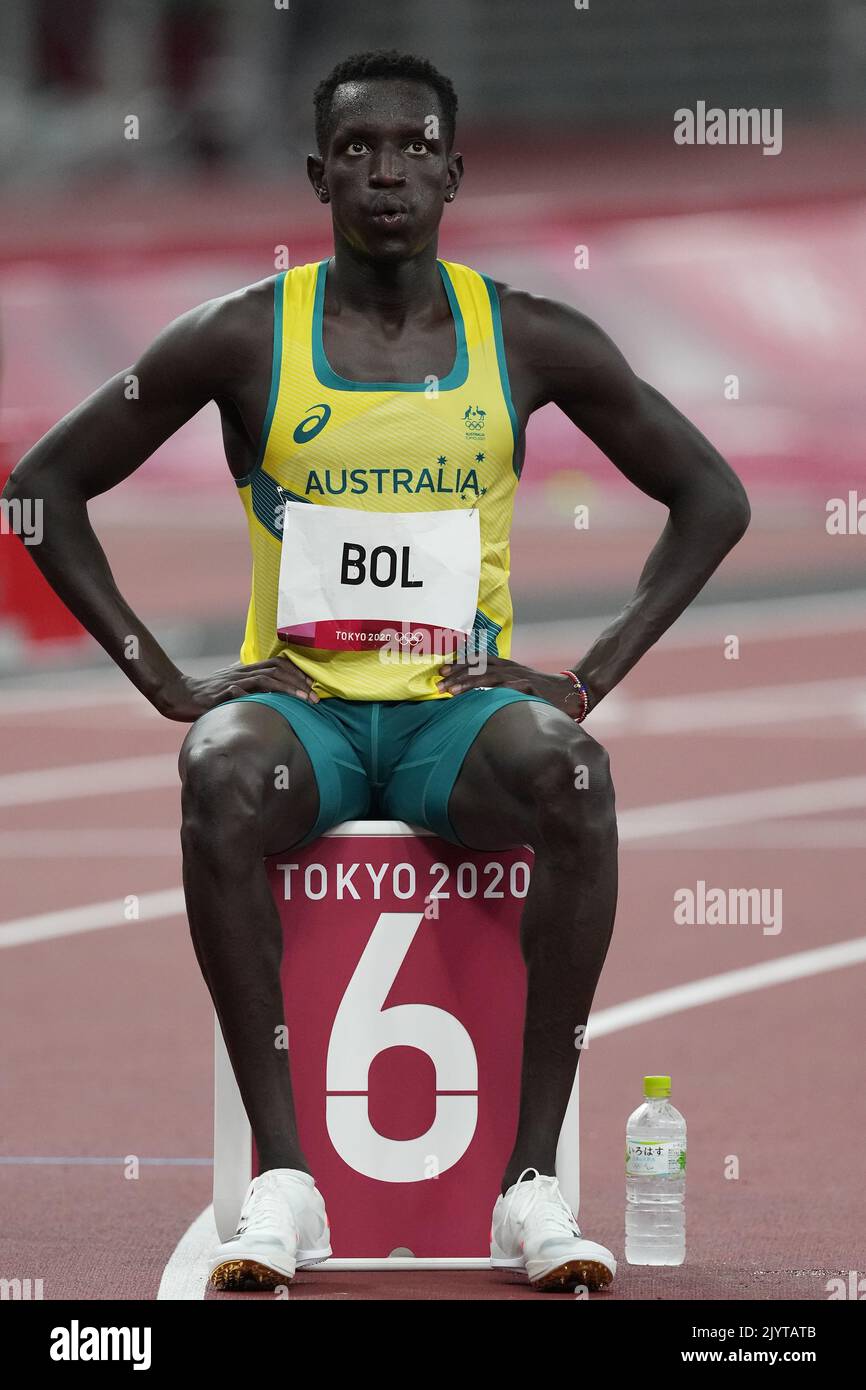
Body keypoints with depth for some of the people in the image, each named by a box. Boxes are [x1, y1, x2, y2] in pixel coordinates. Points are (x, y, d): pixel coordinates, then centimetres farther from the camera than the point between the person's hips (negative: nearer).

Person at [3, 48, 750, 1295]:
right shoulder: (243, 338, 2)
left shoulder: (527, 340, 5)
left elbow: (712, 497, 12)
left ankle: (532, 1177, -33)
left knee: (572, 772, -35)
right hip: (299, 700, -1)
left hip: (461, 709, 1)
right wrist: (165, 681, -3)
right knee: (223, 774, -37)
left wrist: (594, 675, 0)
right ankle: (283, 1172, -36)